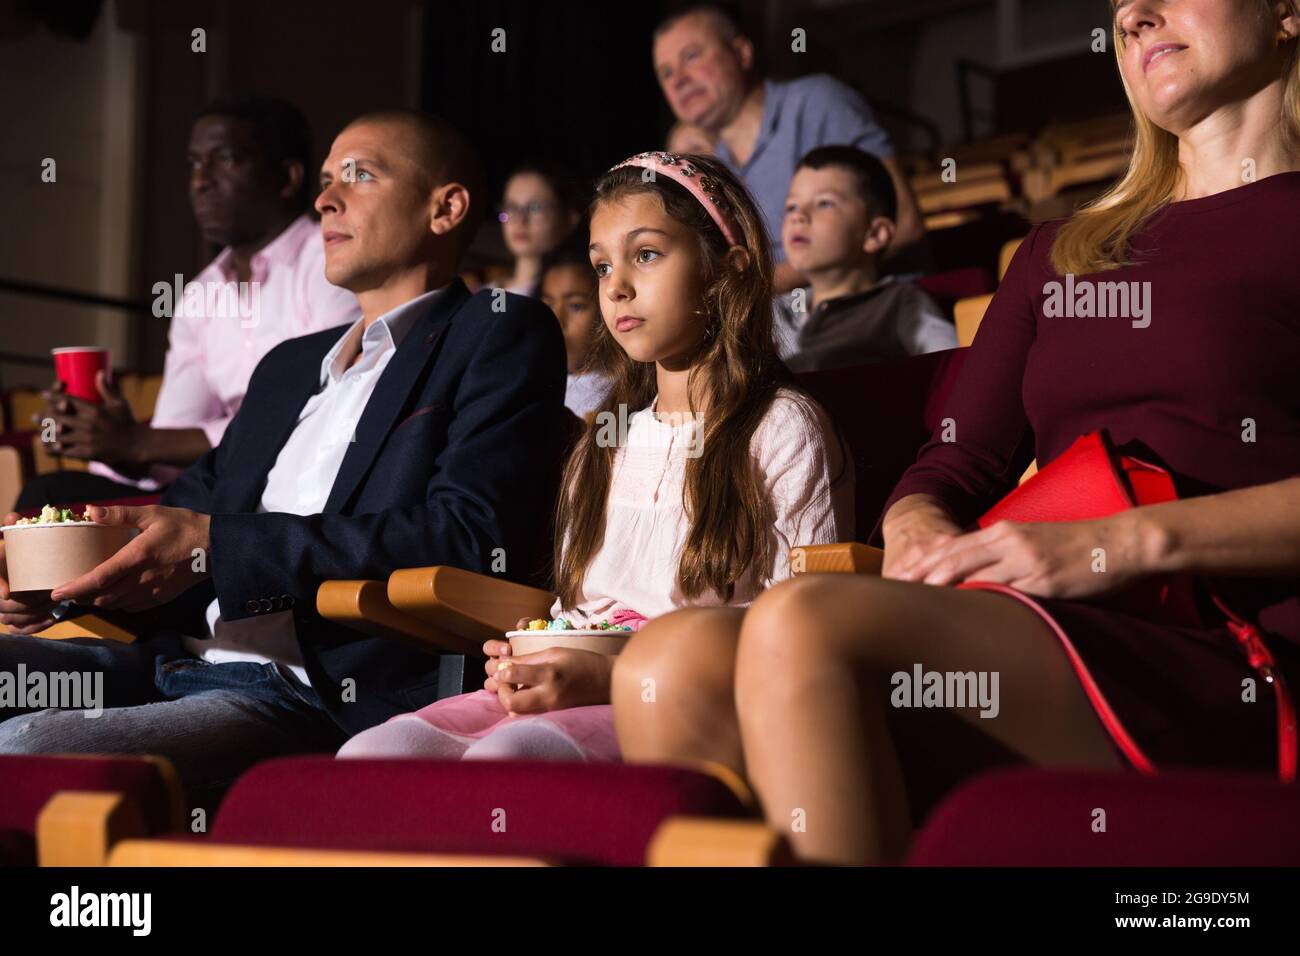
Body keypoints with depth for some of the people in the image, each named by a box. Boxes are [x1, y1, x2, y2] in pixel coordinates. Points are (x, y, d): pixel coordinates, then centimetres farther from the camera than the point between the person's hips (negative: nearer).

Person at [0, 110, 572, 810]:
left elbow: (468, 538, -11)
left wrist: (213, 548, -15)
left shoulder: (500, 337, 5)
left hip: (329, 701, -8)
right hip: (172, 663, 8)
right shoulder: (289, 366, 31)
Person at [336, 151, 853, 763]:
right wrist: (525, 662, 1)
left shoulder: (781, 430, 3)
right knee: (370, 755, -23)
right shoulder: (607, 443, 26)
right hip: (568, 689, 6)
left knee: (507, 757, -38)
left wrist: (616, 676, -17)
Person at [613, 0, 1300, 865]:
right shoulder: (1059, 250, 29)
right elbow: (960, 464, 21)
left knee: (805, 623, -30)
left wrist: (1128, 541, -17)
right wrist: (916, 525, -3)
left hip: (1222, 657, -6)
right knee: (669, 664, -21)